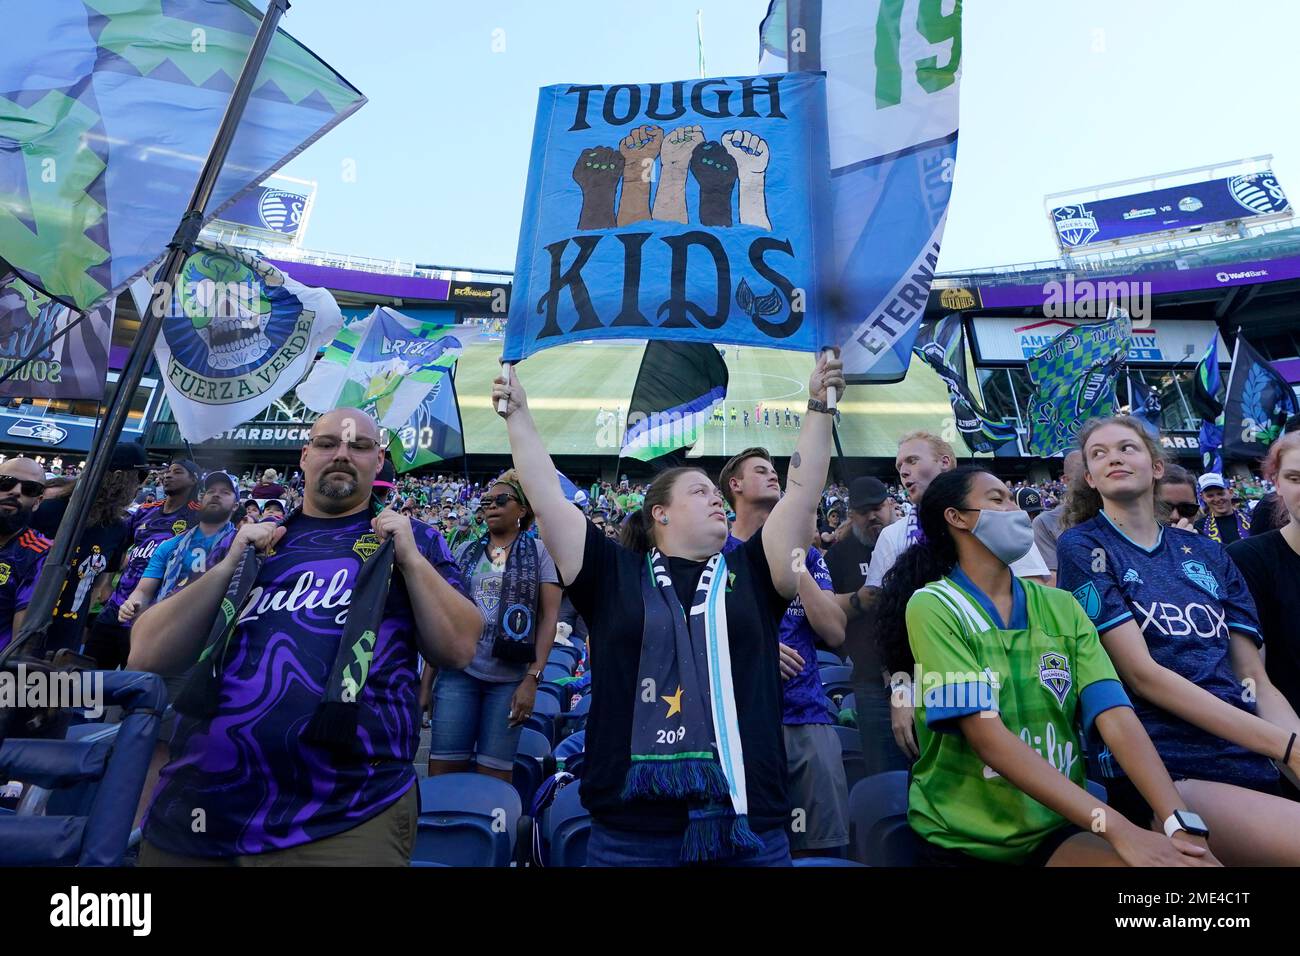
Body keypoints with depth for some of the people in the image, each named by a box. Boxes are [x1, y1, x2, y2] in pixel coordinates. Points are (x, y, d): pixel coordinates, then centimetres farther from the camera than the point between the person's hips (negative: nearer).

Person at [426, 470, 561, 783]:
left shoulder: (539, 552, 2)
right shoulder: (466, 552, 11)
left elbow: (549, 617, -4)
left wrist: (533, 678, -11)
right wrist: (426, 679, 9)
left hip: (510, 678, -2)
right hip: (458, 672, 3)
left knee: (494, 774, 3)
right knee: (442, 770, 2)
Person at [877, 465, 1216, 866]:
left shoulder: (1062, 607, 4)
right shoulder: (932, 607, -13)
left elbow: (1116, 716, -7)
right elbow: (988, 737, -20)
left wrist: (1180, 821, -21)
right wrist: (1117, 829, -24)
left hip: (1058, 827, 4)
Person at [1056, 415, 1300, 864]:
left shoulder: (1208, 553, 14)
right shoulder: (1081, 547, -2)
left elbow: (1256, 680, 10)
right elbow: (1142, 674, -10)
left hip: (1251, 763, 6)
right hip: (1155, 774, -5)